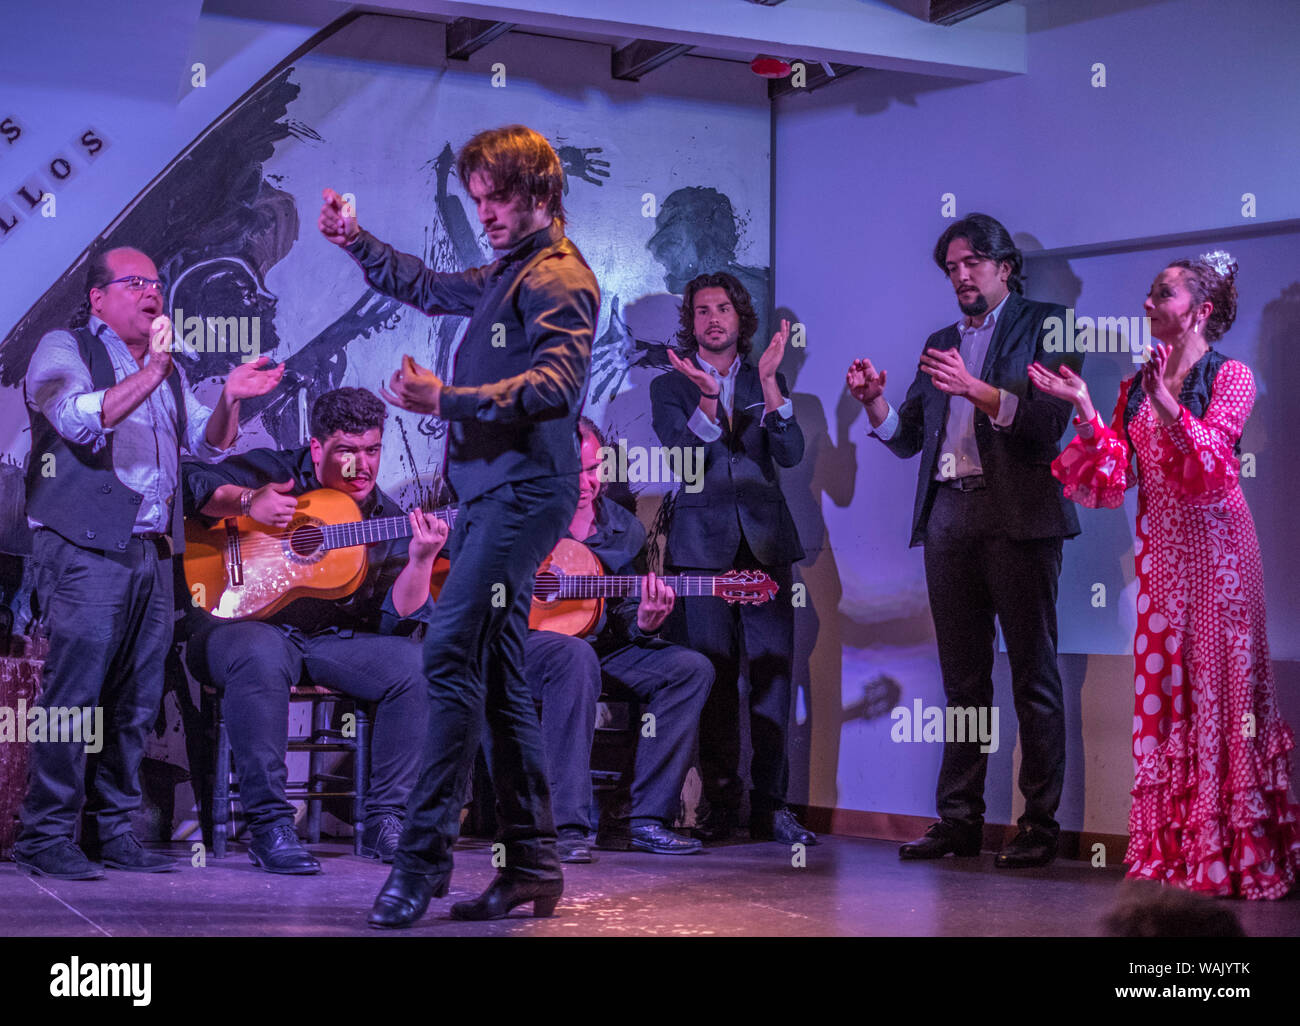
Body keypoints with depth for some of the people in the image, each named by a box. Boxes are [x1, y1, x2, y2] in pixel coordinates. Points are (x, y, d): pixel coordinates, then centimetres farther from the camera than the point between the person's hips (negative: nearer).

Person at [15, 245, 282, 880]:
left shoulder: (165, 370, 23)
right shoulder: (64, 350, 1)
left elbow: (208, 444, 20)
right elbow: (80, 420, -17)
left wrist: (230, 399, 1)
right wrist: (148, 376, -26)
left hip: (152, 552, 7)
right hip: (84, 548, -7)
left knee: (136, 701, 6)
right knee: (73, 690, -11)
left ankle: (113, 831, 12)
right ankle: (47, 835, -6)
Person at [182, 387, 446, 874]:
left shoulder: (387, 516, 9)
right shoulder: (272, 471, 2)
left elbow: (394, 619, 1)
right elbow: (187, 482, -9)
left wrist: (421, 560, -16)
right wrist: (246, 501, -22)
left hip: (333, 639, 4)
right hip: (242, 623, -4)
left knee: (419, 663, -21)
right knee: (261, 654, -40)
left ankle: (385, 820, -9)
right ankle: (269, 825, -31)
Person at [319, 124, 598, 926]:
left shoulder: (559, 277, -8)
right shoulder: (509, 273, 22)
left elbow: (556, 384, -23)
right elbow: (430, 288, 39)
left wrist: (446, 400, -32)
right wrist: (357, 243, 27)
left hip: (523, 492, -10)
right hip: (492, 490, 10)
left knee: (452, 656, -18)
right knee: (498, 679, 9)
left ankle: (425, 855, -18)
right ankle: (532, 866, 13)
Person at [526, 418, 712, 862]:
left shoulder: (624, 529, 8)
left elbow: (622, 617, 9)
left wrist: (644, 623, -16)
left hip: (597, 647, 6)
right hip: (518, 641, -6)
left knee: (691, 668, -13)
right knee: (576, 654, -39)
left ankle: (642, 820, -16)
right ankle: (565, 824, -38)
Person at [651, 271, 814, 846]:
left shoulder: (767, 384, 15)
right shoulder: (670, 387, 10)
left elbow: (790, 453, 0)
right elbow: (683, 457, -6)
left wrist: (769, 381, -11)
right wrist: (708, 397, -19)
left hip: (764, 541, 2)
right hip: (702, 544, -1)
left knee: (772, 673, -5)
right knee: (712, 678, -5)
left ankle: (770, 805, -1)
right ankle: (721, 804, 2)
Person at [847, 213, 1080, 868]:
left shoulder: (1043, 325, 5)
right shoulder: (941, 344, 23)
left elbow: (1048, 421, -8)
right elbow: (906, 437, 19)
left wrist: (975, 389, -18)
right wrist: (874, 401, 1)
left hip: (1018, 517, -5)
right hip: (948, 518, 6)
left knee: (1033, 676, -4)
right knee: (962, 679, 7)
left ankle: (1040, 825, -1)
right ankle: (959, 820, 11)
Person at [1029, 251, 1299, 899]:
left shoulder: (1230, 378, -3)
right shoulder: (1137, 387, 13)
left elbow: (1210, 457, -17)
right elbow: (1114, 475, 5)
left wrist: (1167, 405, -30)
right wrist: (1085, 411, -7)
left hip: (1215, 545, -6)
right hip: (1160, 548, 6)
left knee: (1217, 681, -6)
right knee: (1161, 681, 3)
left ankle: (1231, 847, -1)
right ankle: (1173, 845, 9)